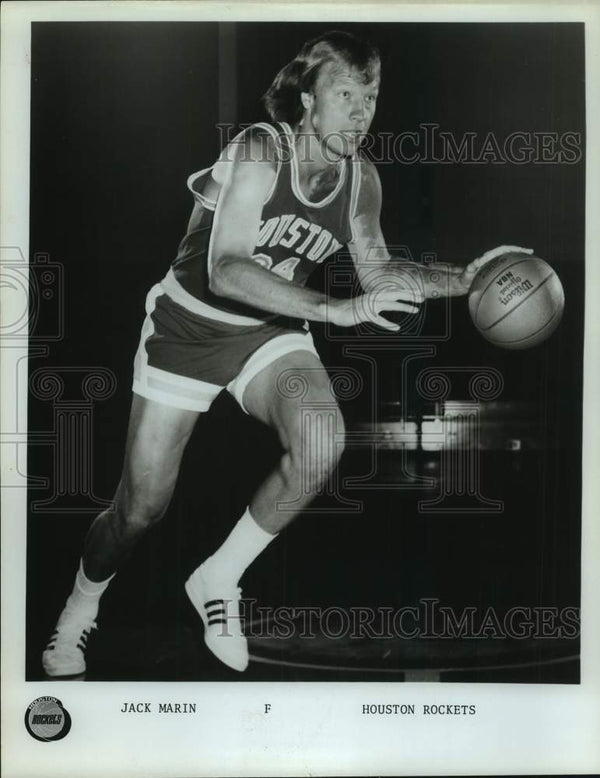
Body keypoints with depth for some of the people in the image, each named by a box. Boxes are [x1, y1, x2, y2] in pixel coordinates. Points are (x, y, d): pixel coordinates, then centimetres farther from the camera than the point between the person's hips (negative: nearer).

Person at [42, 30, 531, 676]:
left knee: (323, 440, -28)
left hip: (271, 332, 4)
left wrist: (461, 279, -6)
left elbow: (376, 271, 7)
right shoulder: (260, 150, -22)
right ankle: (78, 610, 33)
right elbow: (225, 270, -32)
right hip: (190, 326, -3)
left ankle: (218, 580, -3)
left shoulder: (361, 176, -5)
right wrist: (334, 309, -40)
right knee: (142, 507, -1)